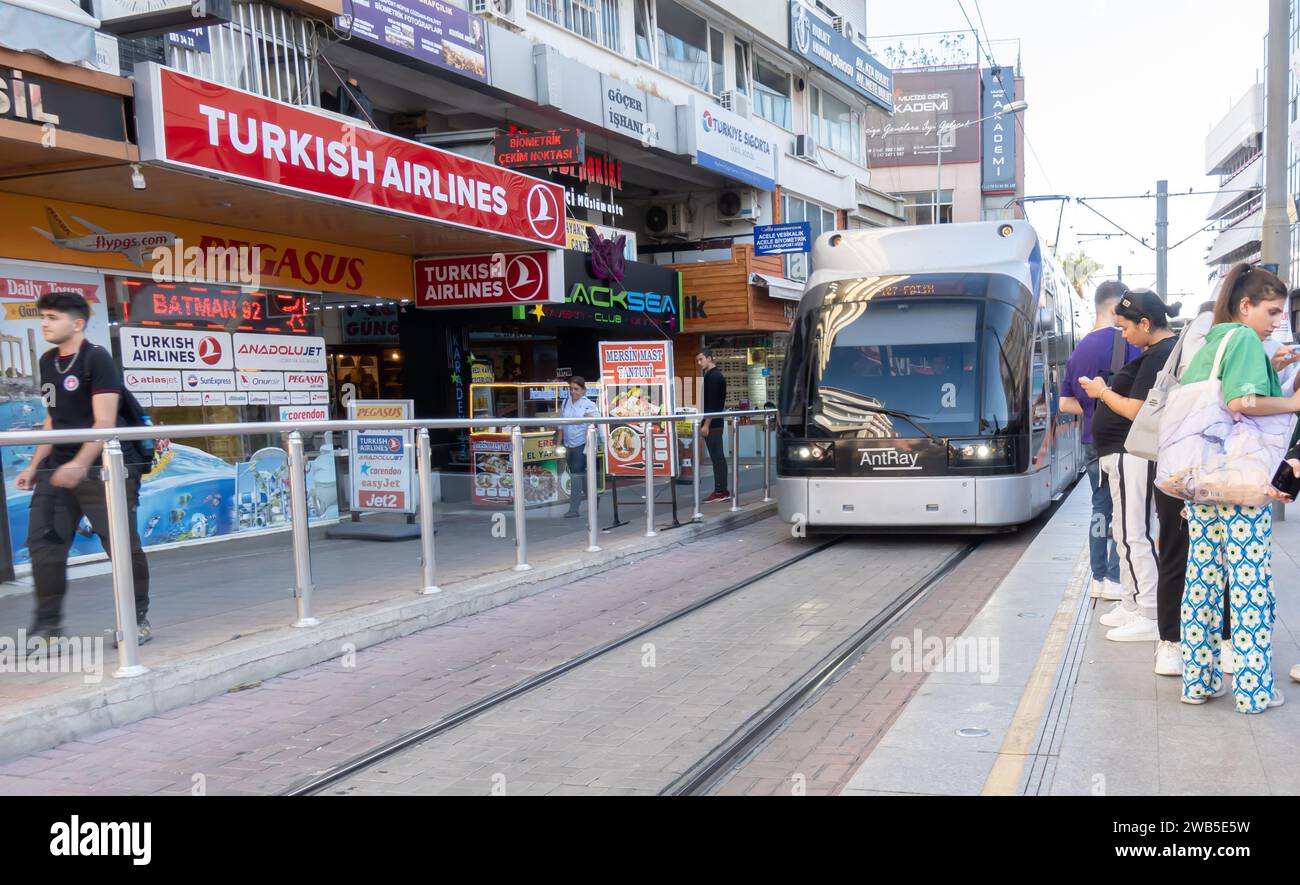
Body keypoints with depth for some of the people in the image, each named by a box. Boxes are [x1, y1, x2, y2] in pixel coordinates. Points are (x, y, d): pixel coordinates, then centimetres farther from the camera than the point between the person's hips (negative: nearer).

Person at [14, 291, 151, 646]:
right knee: (43, 542, 2)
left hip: (103, 466, -7)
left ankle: (139, 619, 10)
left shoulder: (97, 358, -8)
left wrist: (80, 464, -26)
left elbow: (104, 423, -16)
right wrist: (34, 466, 15)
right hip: (58, 468, 7)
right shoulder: (47, 362, 14)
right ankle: (48, 624, 11)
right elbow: (53, 421, 20)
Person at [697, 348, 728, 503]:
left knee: (717, 457, -8)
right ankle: (722, 491, 14)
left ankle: (720, 491, -7)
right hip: (716, 423, 10)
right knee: (718, 457, 10)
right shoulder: (716, 375, 18)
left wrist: (706, 424, -21)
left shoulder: (713, 377, -14)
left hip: (712, 424, -10)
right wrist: (705, 423, 22)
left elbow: (712, 403, -20)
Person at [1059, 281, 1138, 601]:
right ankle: (1117, 579, 2)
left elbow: (1066, 403, 13)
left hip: (1092, 440, 7)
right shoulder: (1126, 341, -10)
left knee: (1101, 508, 12)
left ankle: (1099, 578, 16)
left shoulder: (1079, 349, 11)